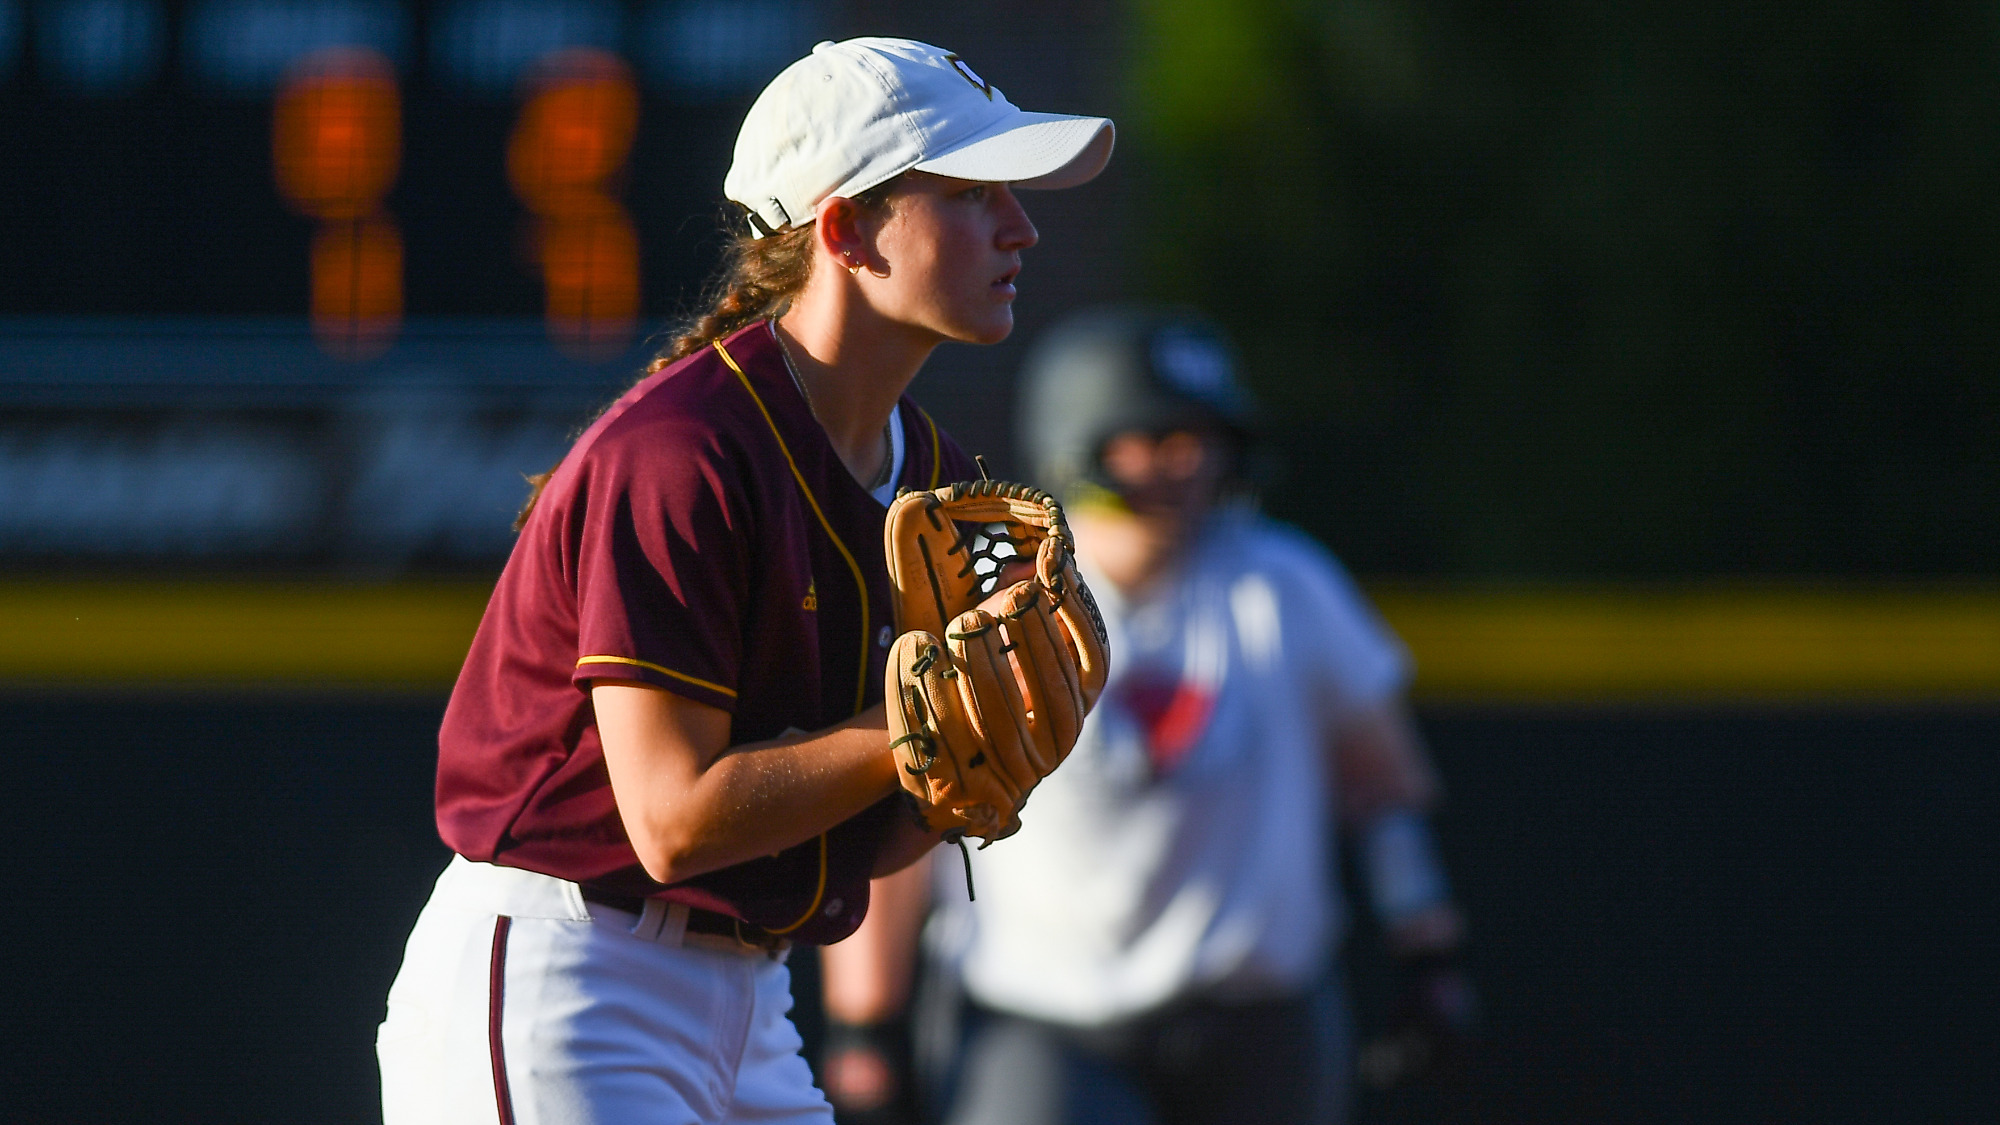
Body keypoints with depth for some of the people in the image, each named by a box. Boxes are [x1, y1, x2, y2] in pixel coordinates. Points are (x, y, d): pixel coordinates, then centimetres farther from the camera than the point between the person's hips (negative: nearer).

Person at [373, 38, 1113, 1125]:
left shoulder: (930, 474, 9)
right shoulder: (674, 457, -18)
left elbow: (875, 840, 12)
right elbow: (675, 821, -22)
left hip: (744, 1002, 9)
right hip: (554, 985, -9)